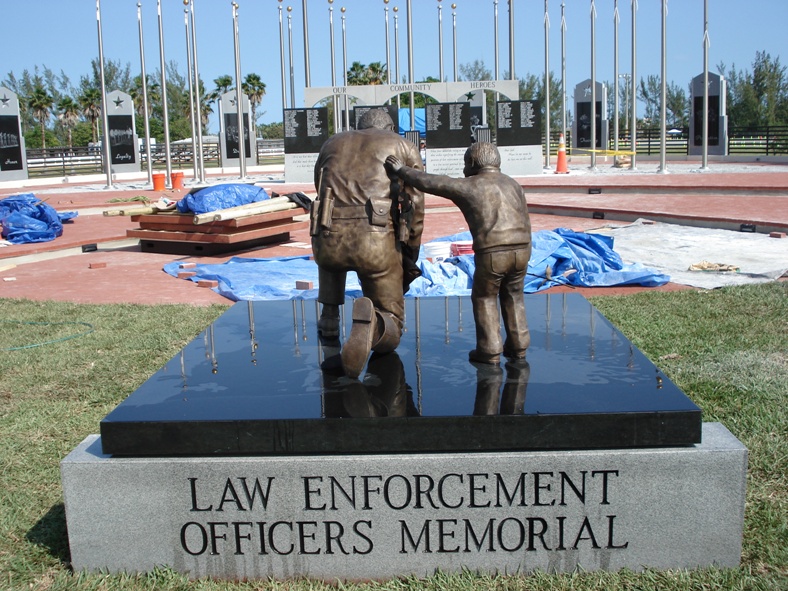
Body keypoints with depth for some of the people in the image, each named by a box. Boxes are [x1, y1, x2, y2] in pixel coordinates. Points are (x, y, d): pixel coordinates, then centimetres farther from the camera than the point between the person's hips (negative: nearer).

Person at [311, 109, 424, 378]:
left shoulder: (331, 144, 26)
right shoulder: (405, 147, 19)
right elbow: (415, 210, 11)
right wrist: (409, 261, 21)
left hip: (331, 240, 3)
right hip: (377, 243, -2)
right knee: (389, 334, 13)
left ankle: (330, 316, 31)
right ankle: (369, 323, -21)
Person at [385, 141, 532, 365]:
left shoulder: (468, 186, 3)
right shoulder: (513, 183, 19)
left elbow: (431, 183, 0)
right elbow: (526, 222, 18)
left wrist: (401, 170, 10)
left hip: (491, 252, -5)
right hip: (522, 248, 5)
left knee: (484, 298, 14)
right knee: (513, 296, 23)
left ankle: (490, 350, 13)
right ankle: (518, 346, 24)